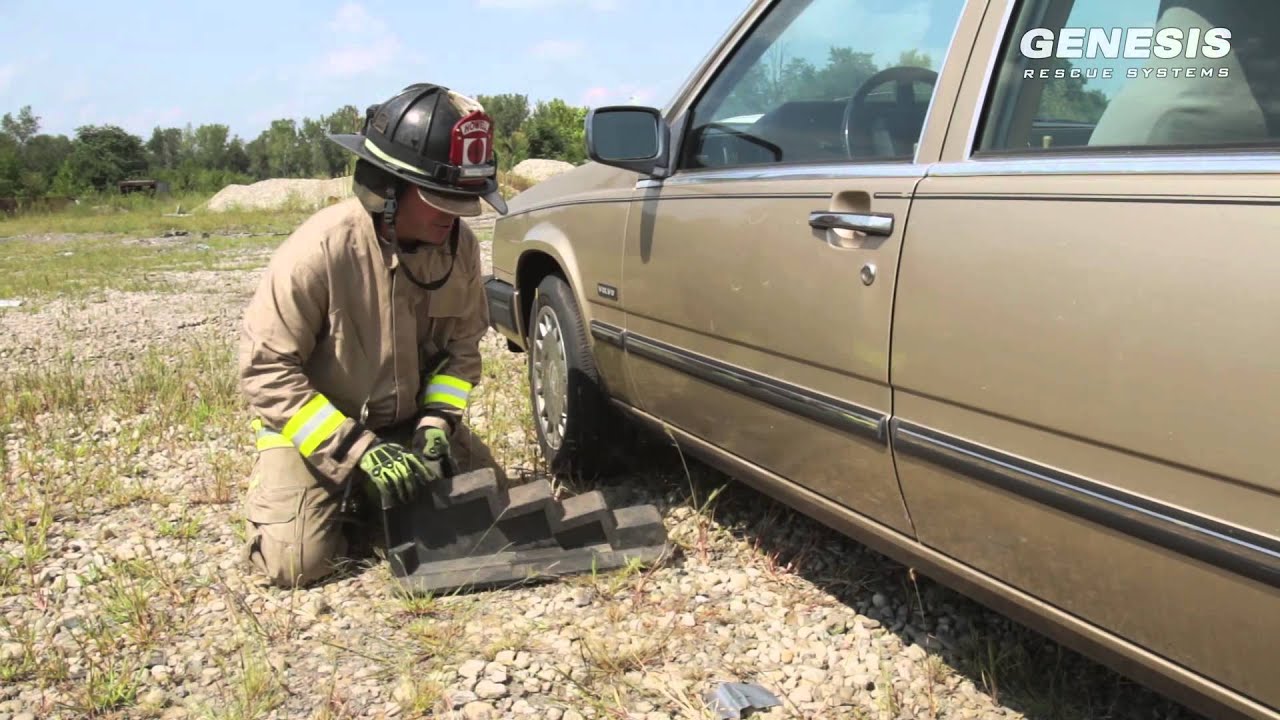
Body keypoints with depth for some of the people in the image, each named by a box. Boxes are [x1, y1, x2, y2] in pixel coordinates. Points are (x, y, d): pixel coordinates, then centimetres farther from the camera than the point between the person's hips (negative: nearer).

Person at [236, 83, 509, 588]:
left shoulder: (459, 244, -12)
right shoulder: (322, 248, -28)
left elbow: (462, 344, 0)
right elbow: (265, 369, -25)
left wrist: (436, 422, -16)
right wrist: (357, 450, -28)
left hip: (408, 422, 5)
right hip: (312, 428, -4)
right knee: (299, 561, -18)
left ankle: (370, 502, 20)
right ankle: (275, 486, 16)